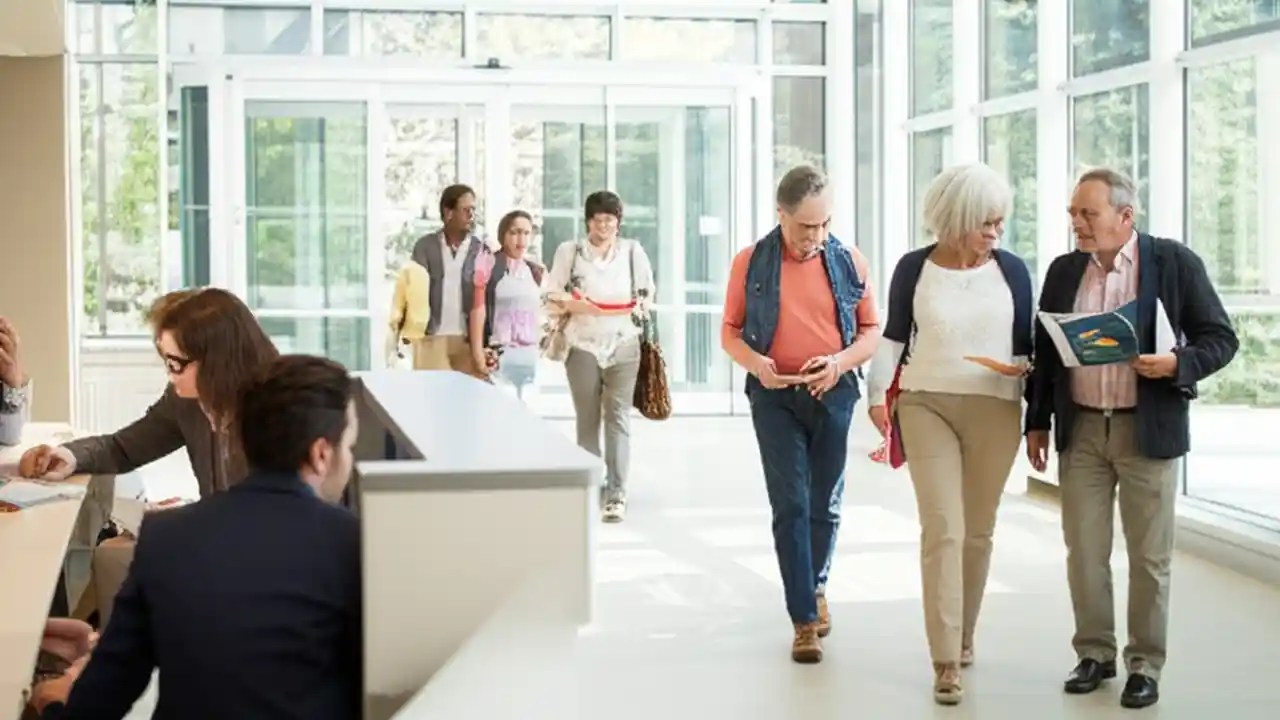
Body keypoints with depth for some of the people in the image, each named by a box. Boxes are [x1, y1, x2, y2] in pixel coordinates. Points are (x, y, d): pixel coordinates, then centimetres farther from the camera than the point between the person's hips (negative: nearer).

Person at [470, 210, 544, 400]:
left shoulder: (536, 271, 16)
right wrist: (478, 351, -12)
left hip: (530, 356, 6)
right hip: (499, 354, -5)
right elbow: (478, 308, -6)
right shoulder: (488, 263, 0)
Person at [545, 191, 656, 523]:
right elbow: (552, 296, 2)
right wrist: (577, 306, -15)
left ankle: (616, 493, -9)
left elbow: (648, 292, 12)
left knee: (618, 416, -7)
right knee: (587, 418, 5)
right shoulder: (569, 251, 3)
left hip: (623, 344, 0)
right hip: (583, 344, 0)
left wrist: (638, 306, -7)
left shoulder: (633, 251, 5)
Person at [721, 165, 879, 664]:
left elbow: (871, 331, 6)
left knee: (825, 505, 14)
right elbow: (730, 331, 4)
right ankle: (805, 620, -3)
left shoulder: (849, 262, 1)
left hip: (833, 395, 2)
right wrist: (754, 362, -16)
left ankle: (816, 586, 38)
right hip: (775, 397, -2)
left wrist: (841, 361, -13)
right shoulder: (751, 263, -2)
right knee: (790, 506, -6)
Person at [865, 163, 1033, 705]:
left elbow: (1027, 343, 8)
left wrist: (1025, 366, -13)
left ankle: (963, 636, 29)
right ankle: (946, 661, -9)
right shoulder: (914, 268, 0)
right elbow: (893, 337, 8)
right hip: (927, 406, -2)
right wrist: (877, 392, -1)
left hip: (995, 411, 2)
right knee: (942, 530, -9)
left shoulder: (1011, 270, 2)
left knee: (977, 531, 11)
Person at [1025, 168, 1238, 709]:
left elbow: (1220, 338, -3)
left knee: (1149, 554, 4)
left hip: (1147, 429, -3)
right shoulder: (1064, 270, 6)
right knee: (1083, 549, 6)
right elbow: (1045, 350, 12)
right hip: (1080, 429, 3)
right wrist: (1037, 422, 10)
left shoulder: (1174, 262, -6)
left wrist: (1179, 363, -22)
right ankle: (1094, 653, 20)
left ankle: (1145, 664, 15)